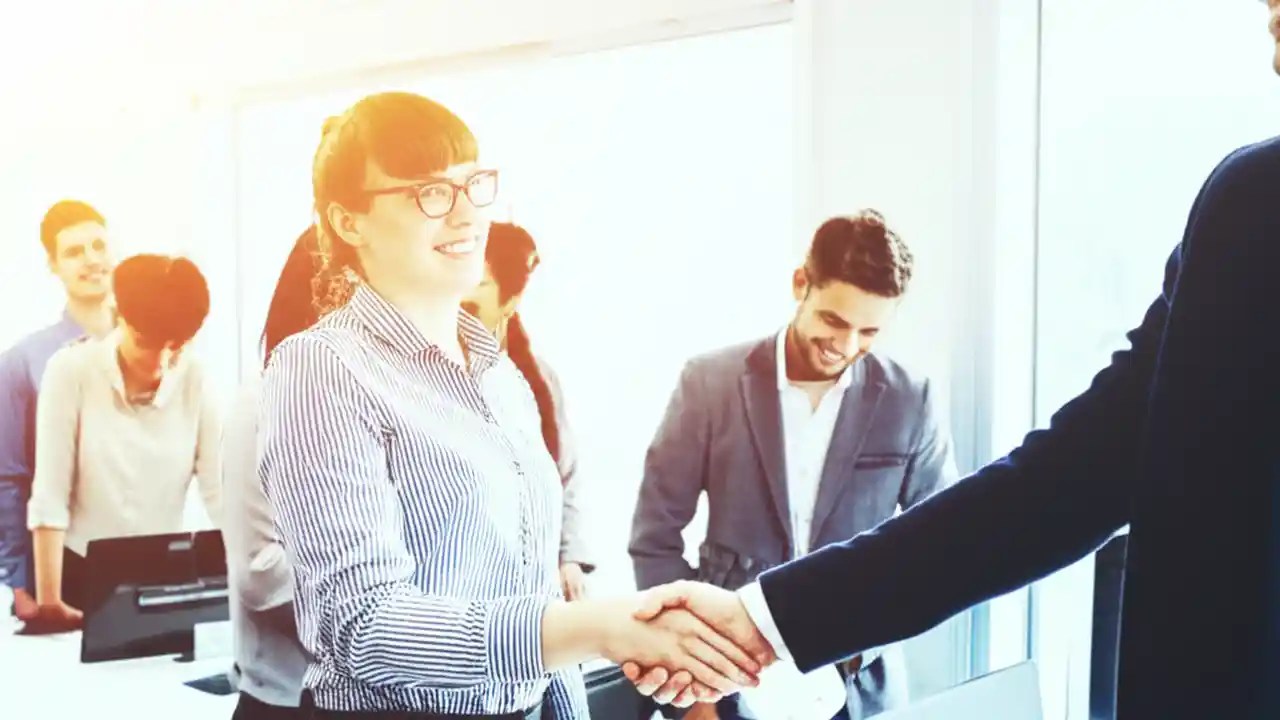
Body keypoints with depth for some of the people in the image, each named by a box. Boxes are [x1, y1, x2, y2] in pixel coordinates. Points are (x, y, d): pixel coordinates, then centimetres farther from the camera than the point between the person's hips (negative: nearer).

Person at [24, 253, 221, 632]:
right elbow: (49, 496, -11)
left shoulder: (194, 379, -6)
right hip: (81, 576, -1)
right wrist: (49, 601, -13)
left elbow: (220, 490, -7)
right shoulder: (71, 370, -11)